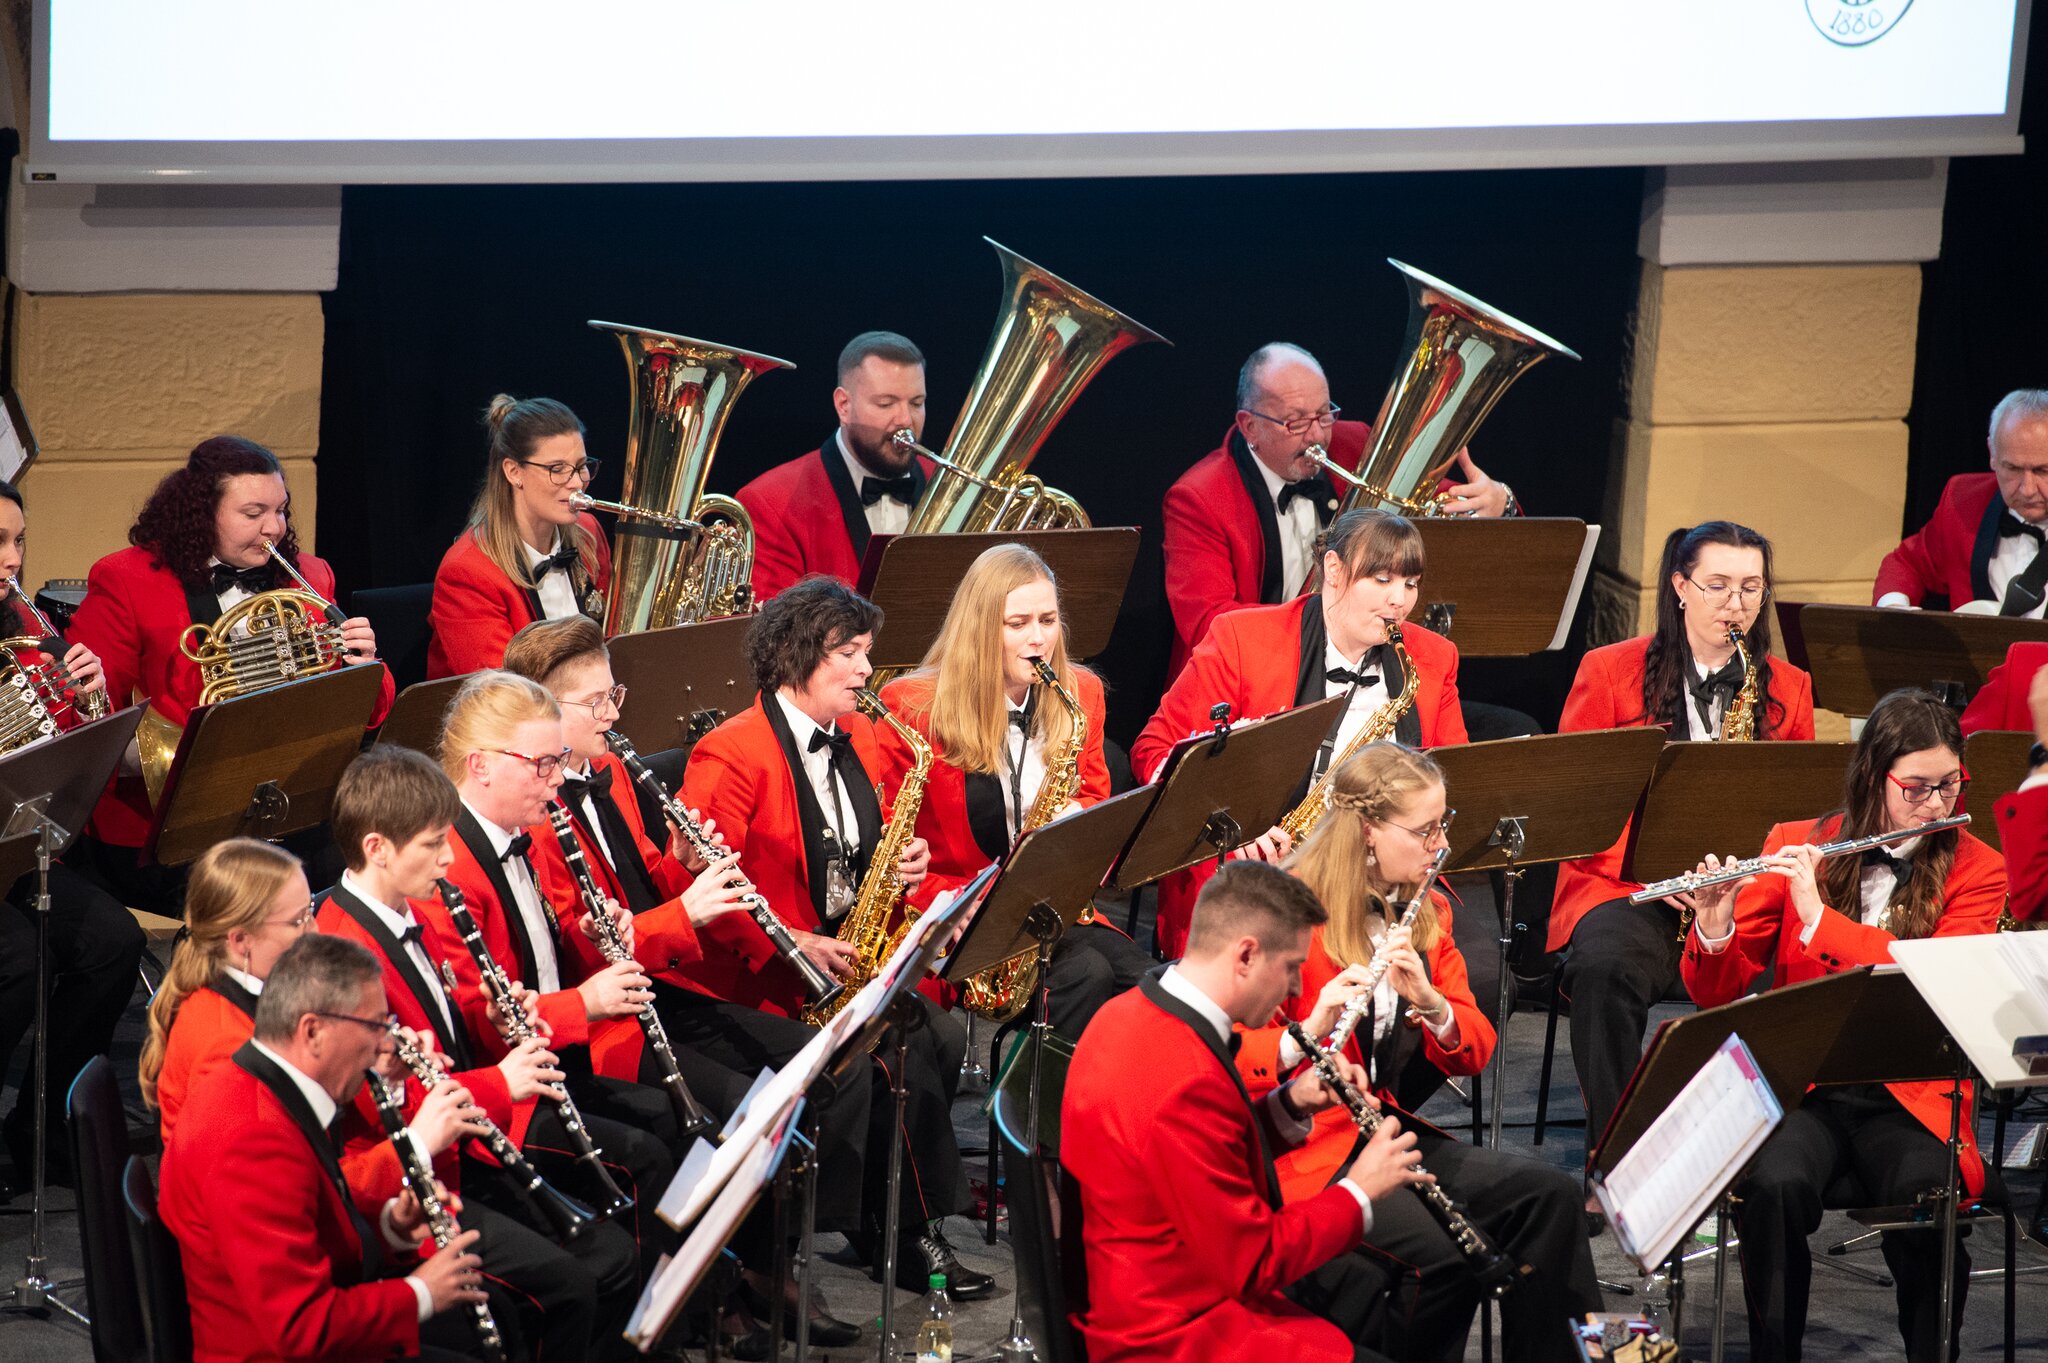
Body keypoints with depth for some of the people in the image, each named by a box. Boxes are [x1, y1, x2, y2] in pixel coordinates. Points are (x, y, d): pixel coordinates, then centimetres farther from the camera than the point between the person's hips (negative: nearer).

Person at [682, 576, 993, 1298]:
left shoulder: (859, 738, 13)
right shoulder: (732, 754, -12)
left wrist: (902, 867, 0)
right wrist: (790, 947, -24)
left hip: (852, 954, 8)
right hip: (766, 974, -7)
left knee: (943, 1036, -16)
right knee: (907, 1047, -24)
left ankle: (901, 1226, -3)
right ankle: (914, 1235, -9)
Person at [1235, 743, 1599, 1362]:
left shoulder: (1426, 912, 11)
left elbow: (1475, 1052, 7)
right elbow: (1234, 1055, -14)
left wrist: (1430, 1002, -15)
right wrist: (1307, 1034, -34)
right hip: (1308, 1151, -7)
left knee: (1550, 1196, -15)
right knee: (1439, 1255, -29)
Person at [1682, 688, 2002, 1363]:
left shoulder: (1974, 870, 5)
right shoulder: (1796, 846, 6)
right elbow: (1717, 994, 6)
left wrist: (1818, 916, -19)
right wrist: (1715, 929, -17)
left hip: (1907, 1095, -1)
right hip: (1800, 1082, 1)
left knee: (1922, 1199, -32)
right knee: (1775, 1187, -31)